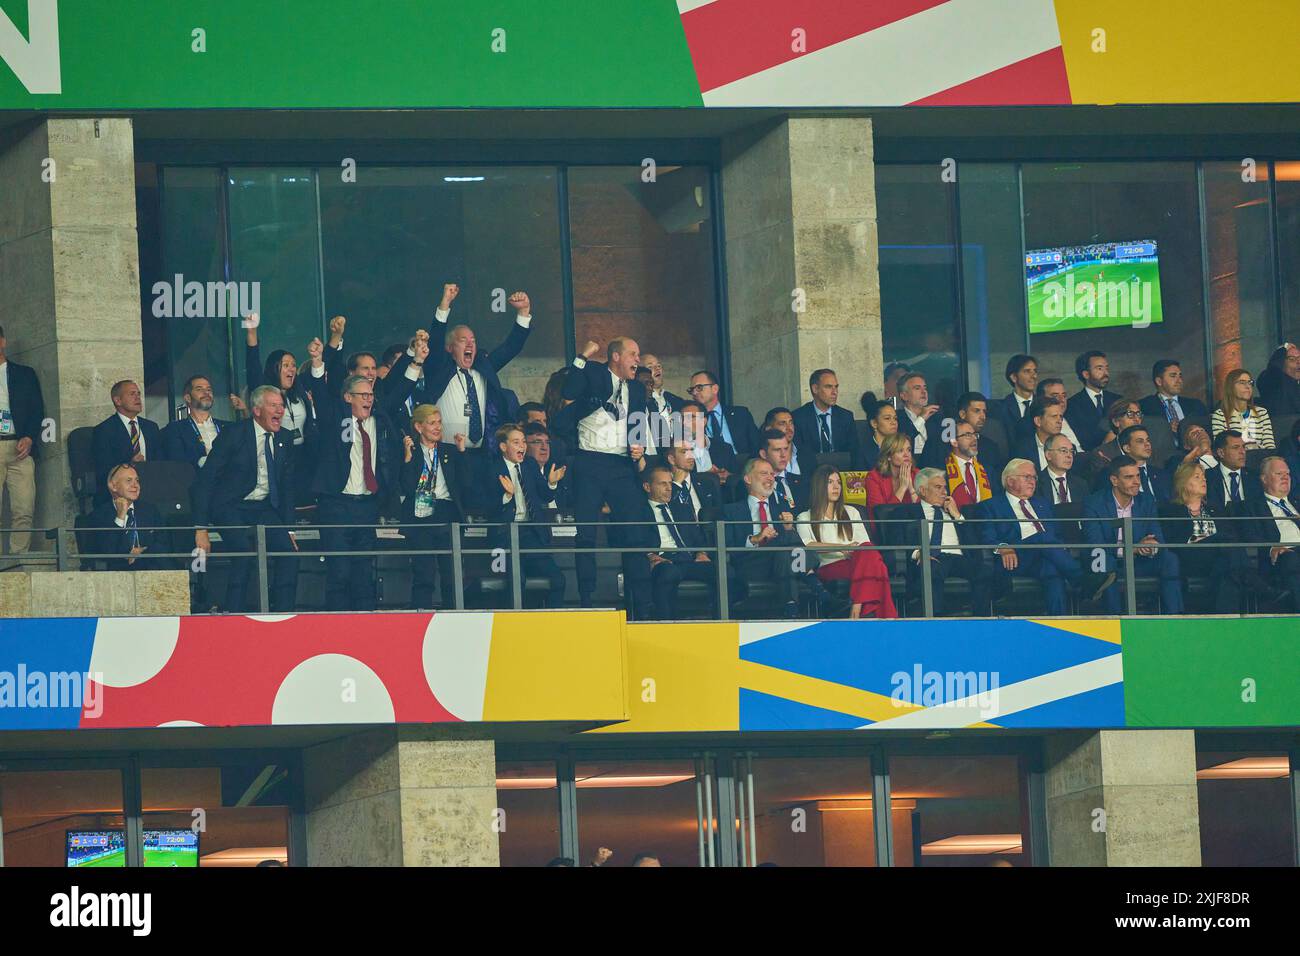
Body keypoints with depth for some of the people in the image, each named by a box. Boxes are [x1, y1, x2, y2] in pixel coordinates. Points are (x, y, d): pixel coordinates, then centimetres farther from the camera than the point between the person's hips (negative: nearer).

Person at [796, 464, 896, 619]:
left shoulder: (851, 512, 30)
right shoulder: (805, 519, 18)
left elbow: (865, 545, 17)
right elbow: (808, 546, -3)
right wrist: (841, 548, -15)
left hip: (856, 562, 3)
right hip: (829, 568, -3)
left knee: (869, 556, -37)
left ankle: (857, 609, -49)